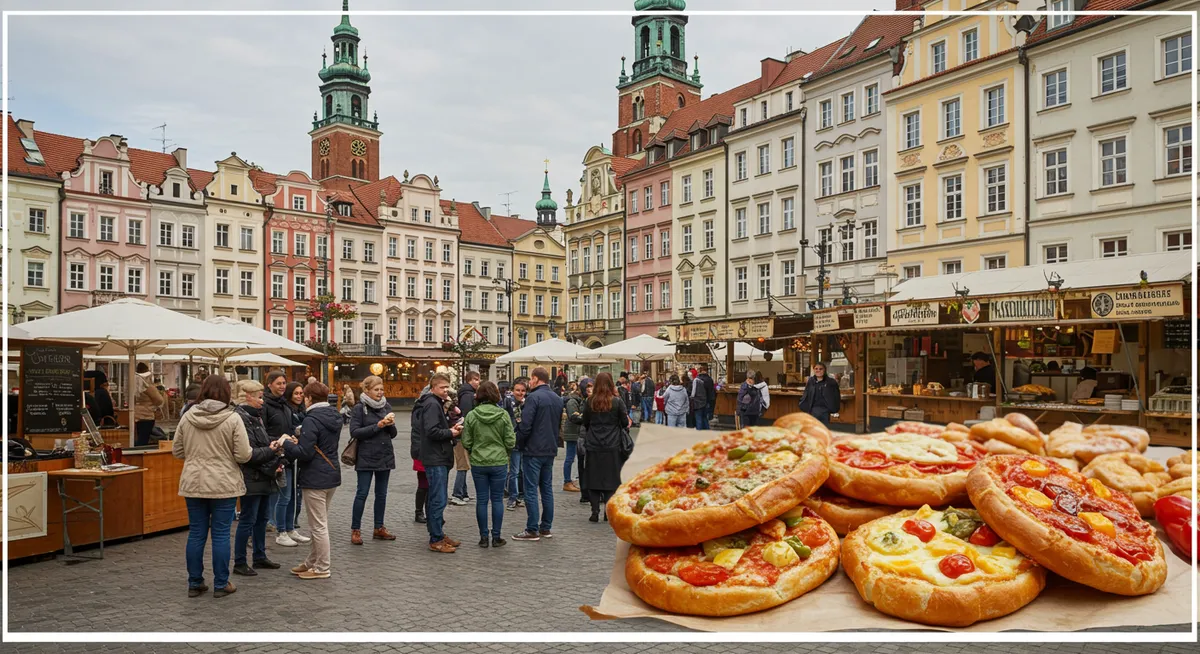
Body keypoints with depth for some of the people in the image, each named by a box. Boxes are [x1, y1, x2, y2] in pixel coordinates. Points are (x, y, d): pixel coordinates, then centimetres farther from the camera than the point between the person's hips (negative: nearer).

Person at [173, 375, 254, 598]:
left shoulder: (187, 417, 0)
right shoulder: (232, 419, -12)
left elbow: (177, 451, 9)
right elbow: (243, 455, -12)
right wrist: (236, 452, 10)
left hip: (193, 484, 4)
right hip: (224, 485, -4)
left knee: (196, 534, 12)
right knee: (221, 534, 4)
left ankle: (195, 583, 21)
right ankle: (221, 584, 12)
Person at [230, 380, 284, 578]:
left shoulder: (255, 416, 14)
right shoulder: (241, 418, -18)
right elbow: (248, 453, -22)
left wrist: (275, 463, 8)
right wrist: (271, 451, -21)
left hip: (262, 477, 10)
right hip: (251, 478, -10)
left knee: (261, 518, 16)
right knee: (247, 520, -1)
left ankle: (260, 557, 27)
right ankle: (239, 563, 9)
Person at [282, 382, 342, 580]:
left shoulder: (312, 420, -18)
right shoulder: (334, 417, 9)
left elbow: (305, 453, -20)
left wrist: (286, 443, -4)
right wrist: (299, 442, 16)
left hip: (315, 479, -9)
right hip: (332, 476, 9)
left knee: (318, 526, 2)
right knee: (321, 523, 19)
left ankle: (322, 569, 11)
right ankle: (312, 562, 30)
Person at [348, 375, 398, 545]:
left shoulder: (386, 406, 9)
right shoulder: (359, 409, -4)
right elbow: (354, 432, -14)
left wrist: (390, 425, -10)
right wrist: (378, 425, -19)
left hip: (385, 456, 5)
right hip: (366, 458, -5)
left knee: (381, 494, 11)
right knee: (362, 493, -2)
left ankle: (379, 528, 20)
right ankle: (355, 530, 8)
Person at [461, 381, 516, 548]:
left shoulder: (471, 415, -6)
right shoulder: (503, 414, -8)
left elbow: (466, 442, -3)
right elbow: (510, 441, -6)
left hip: (478, 463, 1)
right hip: (499, 462, -1)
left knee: (481, 500, 9)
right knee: (497, 499, 8)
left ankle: (483, 537, 14)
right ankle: (496, 537, 12)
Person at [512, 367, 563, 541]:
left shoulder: (533, 397, -15)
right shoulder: (558, 399, 10)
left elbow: (525, 425, -19)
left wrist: (519, 444, -5)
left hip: (533, 450, -8)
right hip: (550, 450, 8)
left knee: (531, 491, -1)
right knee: (547, 489, 13)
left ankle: (532, 530, 1)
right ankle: (546, 528, 18)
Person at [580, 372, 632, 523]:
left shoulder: (590, 402, -2)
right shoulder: (616, 401, -8)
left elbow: (585, 423, 7)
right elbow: (625, 423, -3)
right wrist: (628, 422, 19)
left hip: (593, 445, 2)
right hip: (613, 446, -1)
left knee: (594, 478, 8)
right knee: (611, 478, 6)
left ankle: (595, 512, 6)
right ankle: (609, 513, 6)